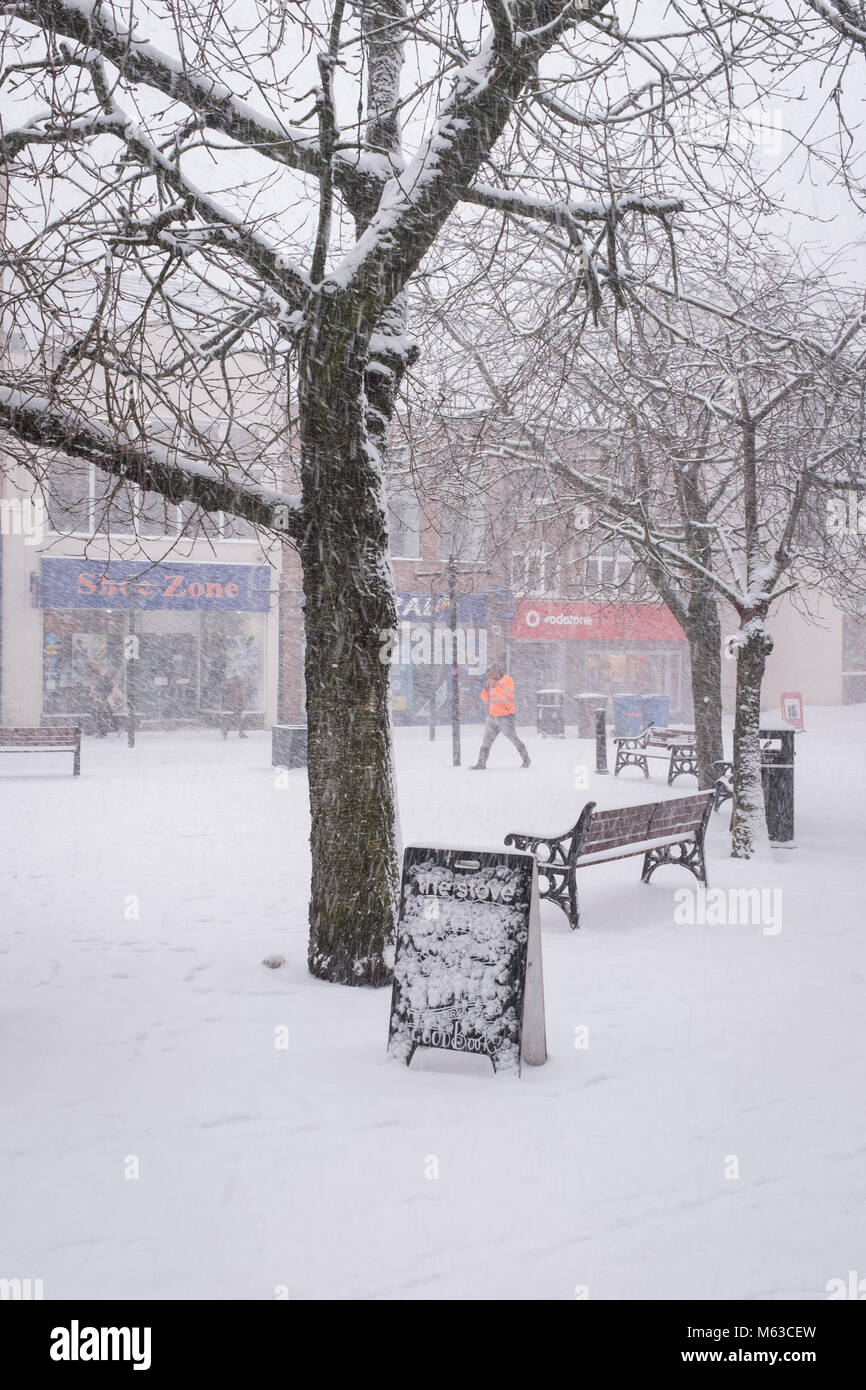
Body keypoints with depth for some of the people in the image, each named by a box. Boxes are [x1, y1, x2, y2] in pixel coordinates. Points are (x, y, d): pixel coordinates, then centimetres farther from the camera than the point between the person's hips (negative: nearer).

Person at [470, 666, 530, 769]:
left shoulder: (506, 680, -7)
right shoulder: (492, 682, 12)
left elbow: (507, 696, -22)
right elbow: (486, 699, 14)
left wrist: (496, 686, -25)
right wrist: (486, 688, -2)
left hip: (505, 717, -6)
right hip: (492, 717, 6)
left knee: (515, 740, 3)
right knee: (486, 741, 0)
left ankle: (526, 760, 18)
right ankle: (481, 764, 1)